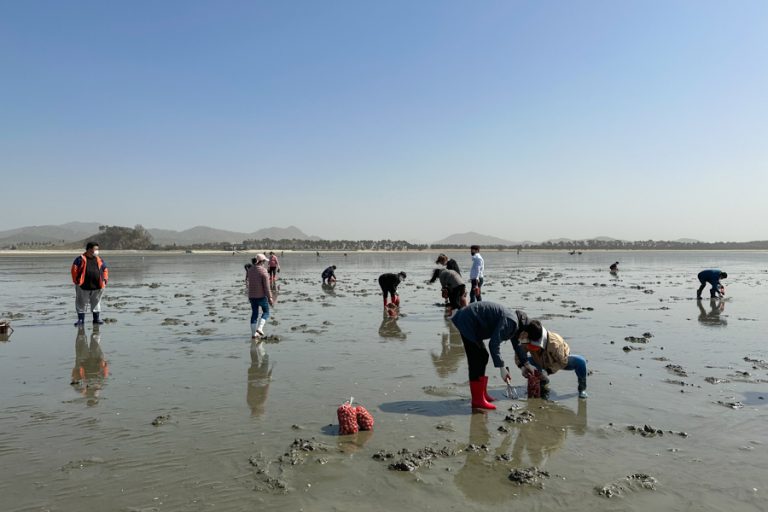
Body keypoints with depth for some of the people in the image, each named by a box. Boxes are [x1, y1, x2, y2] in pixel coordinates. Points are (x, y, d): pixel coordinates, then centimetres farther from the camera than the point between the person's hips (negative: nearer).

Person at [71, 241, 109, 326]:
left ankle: (97, 318, 19)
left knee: (96, 303, 11)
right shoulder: (81, 259, -3)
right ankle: (81, 319, 16)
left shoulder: (99, 260, 11)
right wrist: (76, 280, -11)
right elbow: (74, 269, -7)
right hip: (83, 286, -3)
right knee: (81, 303, 6)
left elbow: (105, 270, 17)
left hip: (97, 287, 3)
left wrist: (105, 280, 6)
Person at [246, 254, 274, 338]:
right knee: (266, 312, 13)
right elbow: (266, 286, -16)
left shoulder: (249, 270, 4)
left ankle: (253, 334, 15)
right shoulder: (263, 271, -15)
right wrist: (270, 297, -12)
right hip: (261, 296, -5)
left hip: (252, 295, 5)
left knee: (254, 313, 14)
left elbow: (248, 282, 12)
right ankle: (259, 328, -4)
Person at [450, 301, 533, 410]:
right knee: (477, 361, -8)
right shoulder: (510, 321, -21)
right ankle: (478, 400, -3)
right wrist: (502, 368, -22)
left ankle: (482, 393, 29)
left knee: (483, 356, 18)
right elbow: (494, 344, -26)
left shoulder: (514, 324, 10)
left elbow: (517, 344, 28)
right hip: (468, 323, -11)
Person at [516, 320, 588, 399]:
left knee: (580, 361, -30)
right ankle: (543, 387, 3)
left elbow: (562, 362, -30)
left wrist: (548, 371, -39)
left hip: (562, 359, -3)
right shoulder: (526, 343, -32)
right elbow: (518, 356, -21)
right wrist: (523, 366, -40)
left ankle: (582, 389, -4)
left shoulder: (555, 343, -41)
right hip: (542, 363, 3)